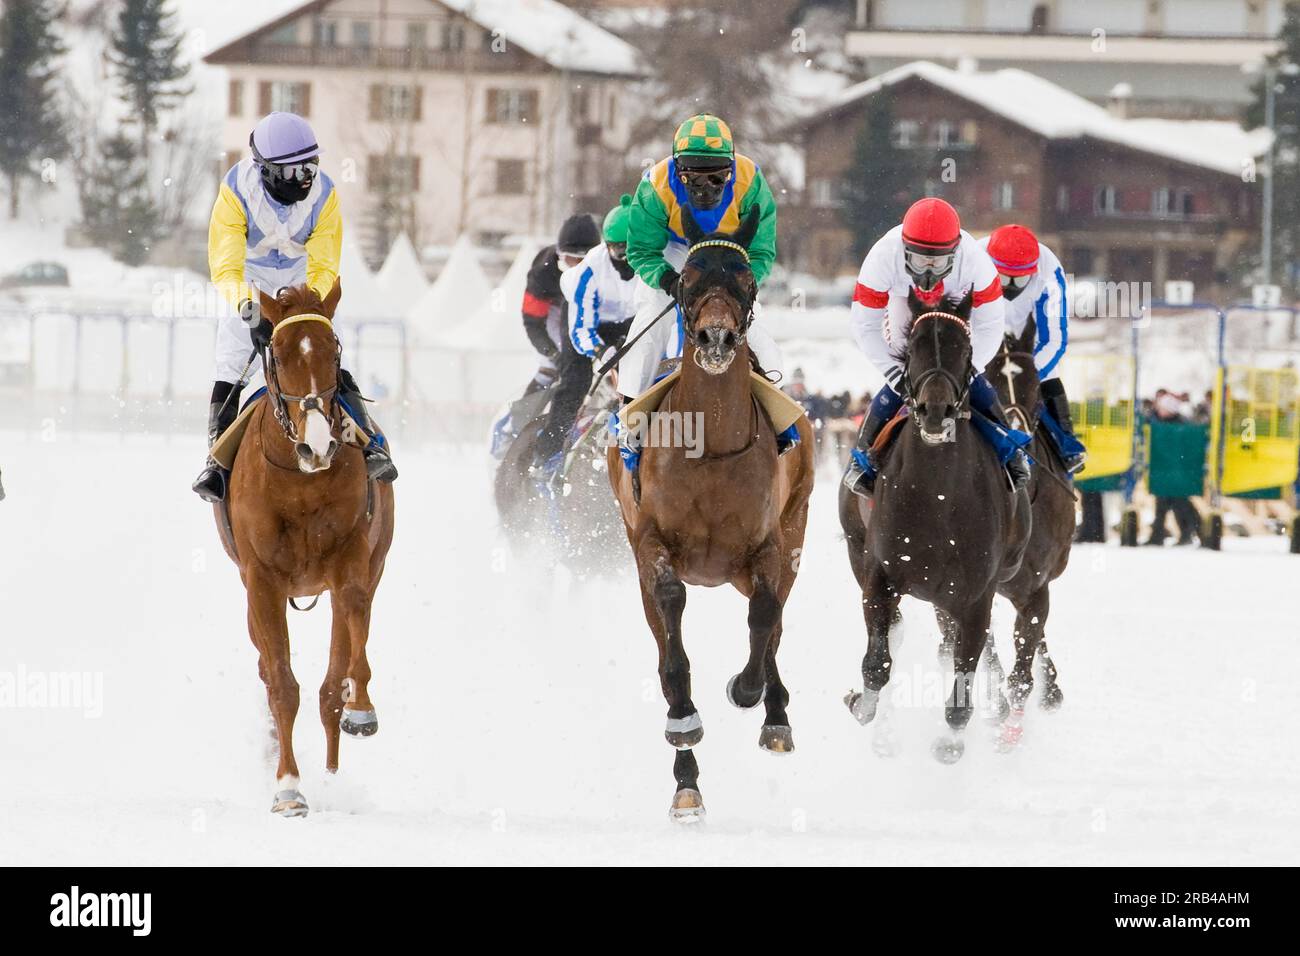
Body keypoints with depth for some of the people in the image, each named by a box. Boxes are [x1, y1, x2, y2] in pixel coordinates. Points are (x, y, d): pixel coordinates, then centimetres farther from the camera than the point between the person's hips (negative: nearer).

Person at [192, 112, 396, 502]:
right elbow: (224, 267, -29)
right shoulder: (237, 191, -26)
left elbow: (324, 267, -20)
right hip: (248, 290, -1)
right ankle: (218, 459, -9)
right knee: (229, 372, -14)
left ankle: (371, 445, -15)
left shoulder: (323, 195, -21)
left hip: (304, 290, 1)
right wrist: (248, 304, -47)